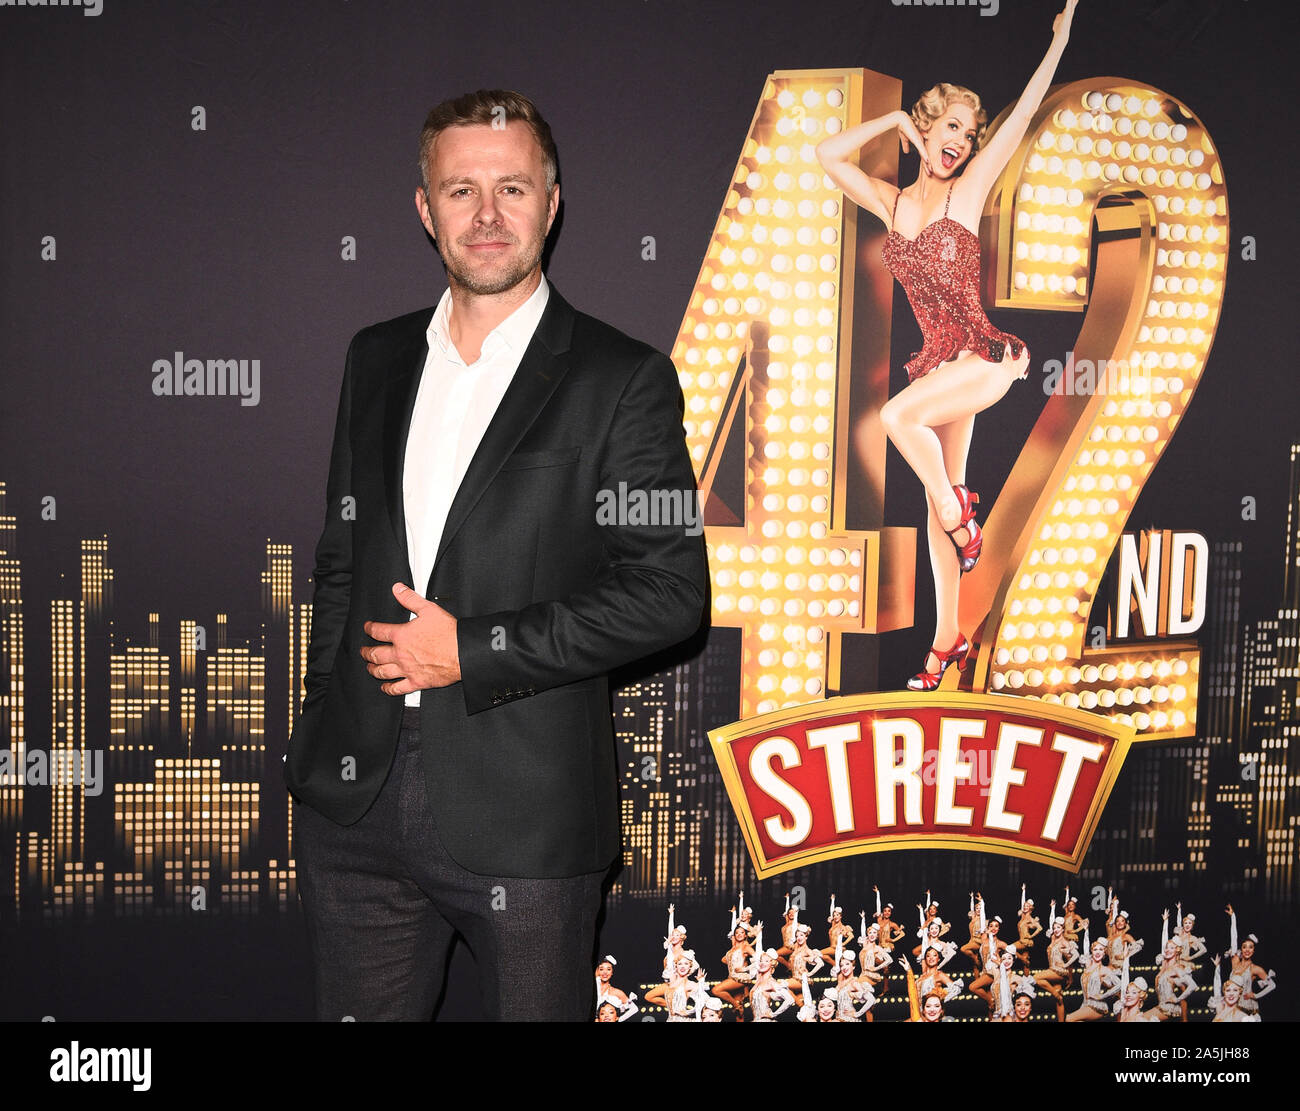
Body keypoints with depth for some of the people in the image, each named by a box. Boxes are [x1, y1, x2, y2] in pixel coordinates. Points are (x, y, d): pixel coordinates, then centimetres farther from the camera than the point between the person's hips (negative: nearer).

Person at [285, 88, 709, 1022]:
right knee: (360, 1011, 18)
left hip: (527, 814, -4)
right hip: (356, 804, 5)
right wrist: (329, 719, 7)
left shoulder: (624, 381, -6)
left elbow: (670, 589, -11)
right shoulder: (378, 358, 10)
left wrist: (472, 651, -14)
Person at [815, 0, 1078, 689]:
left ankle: (959, 510, -5)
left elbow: (1022, 117, -4)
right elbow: (829, 155, 6)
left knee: (898, 415, -30)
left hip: (983, 354, -5)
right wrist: (895, 118, 6)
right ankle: (947, 638, 16)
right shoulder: (893, 205, 10)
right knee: (938, 500, 7)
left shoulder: (969, 191, 1)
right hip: (942, 360, 5)